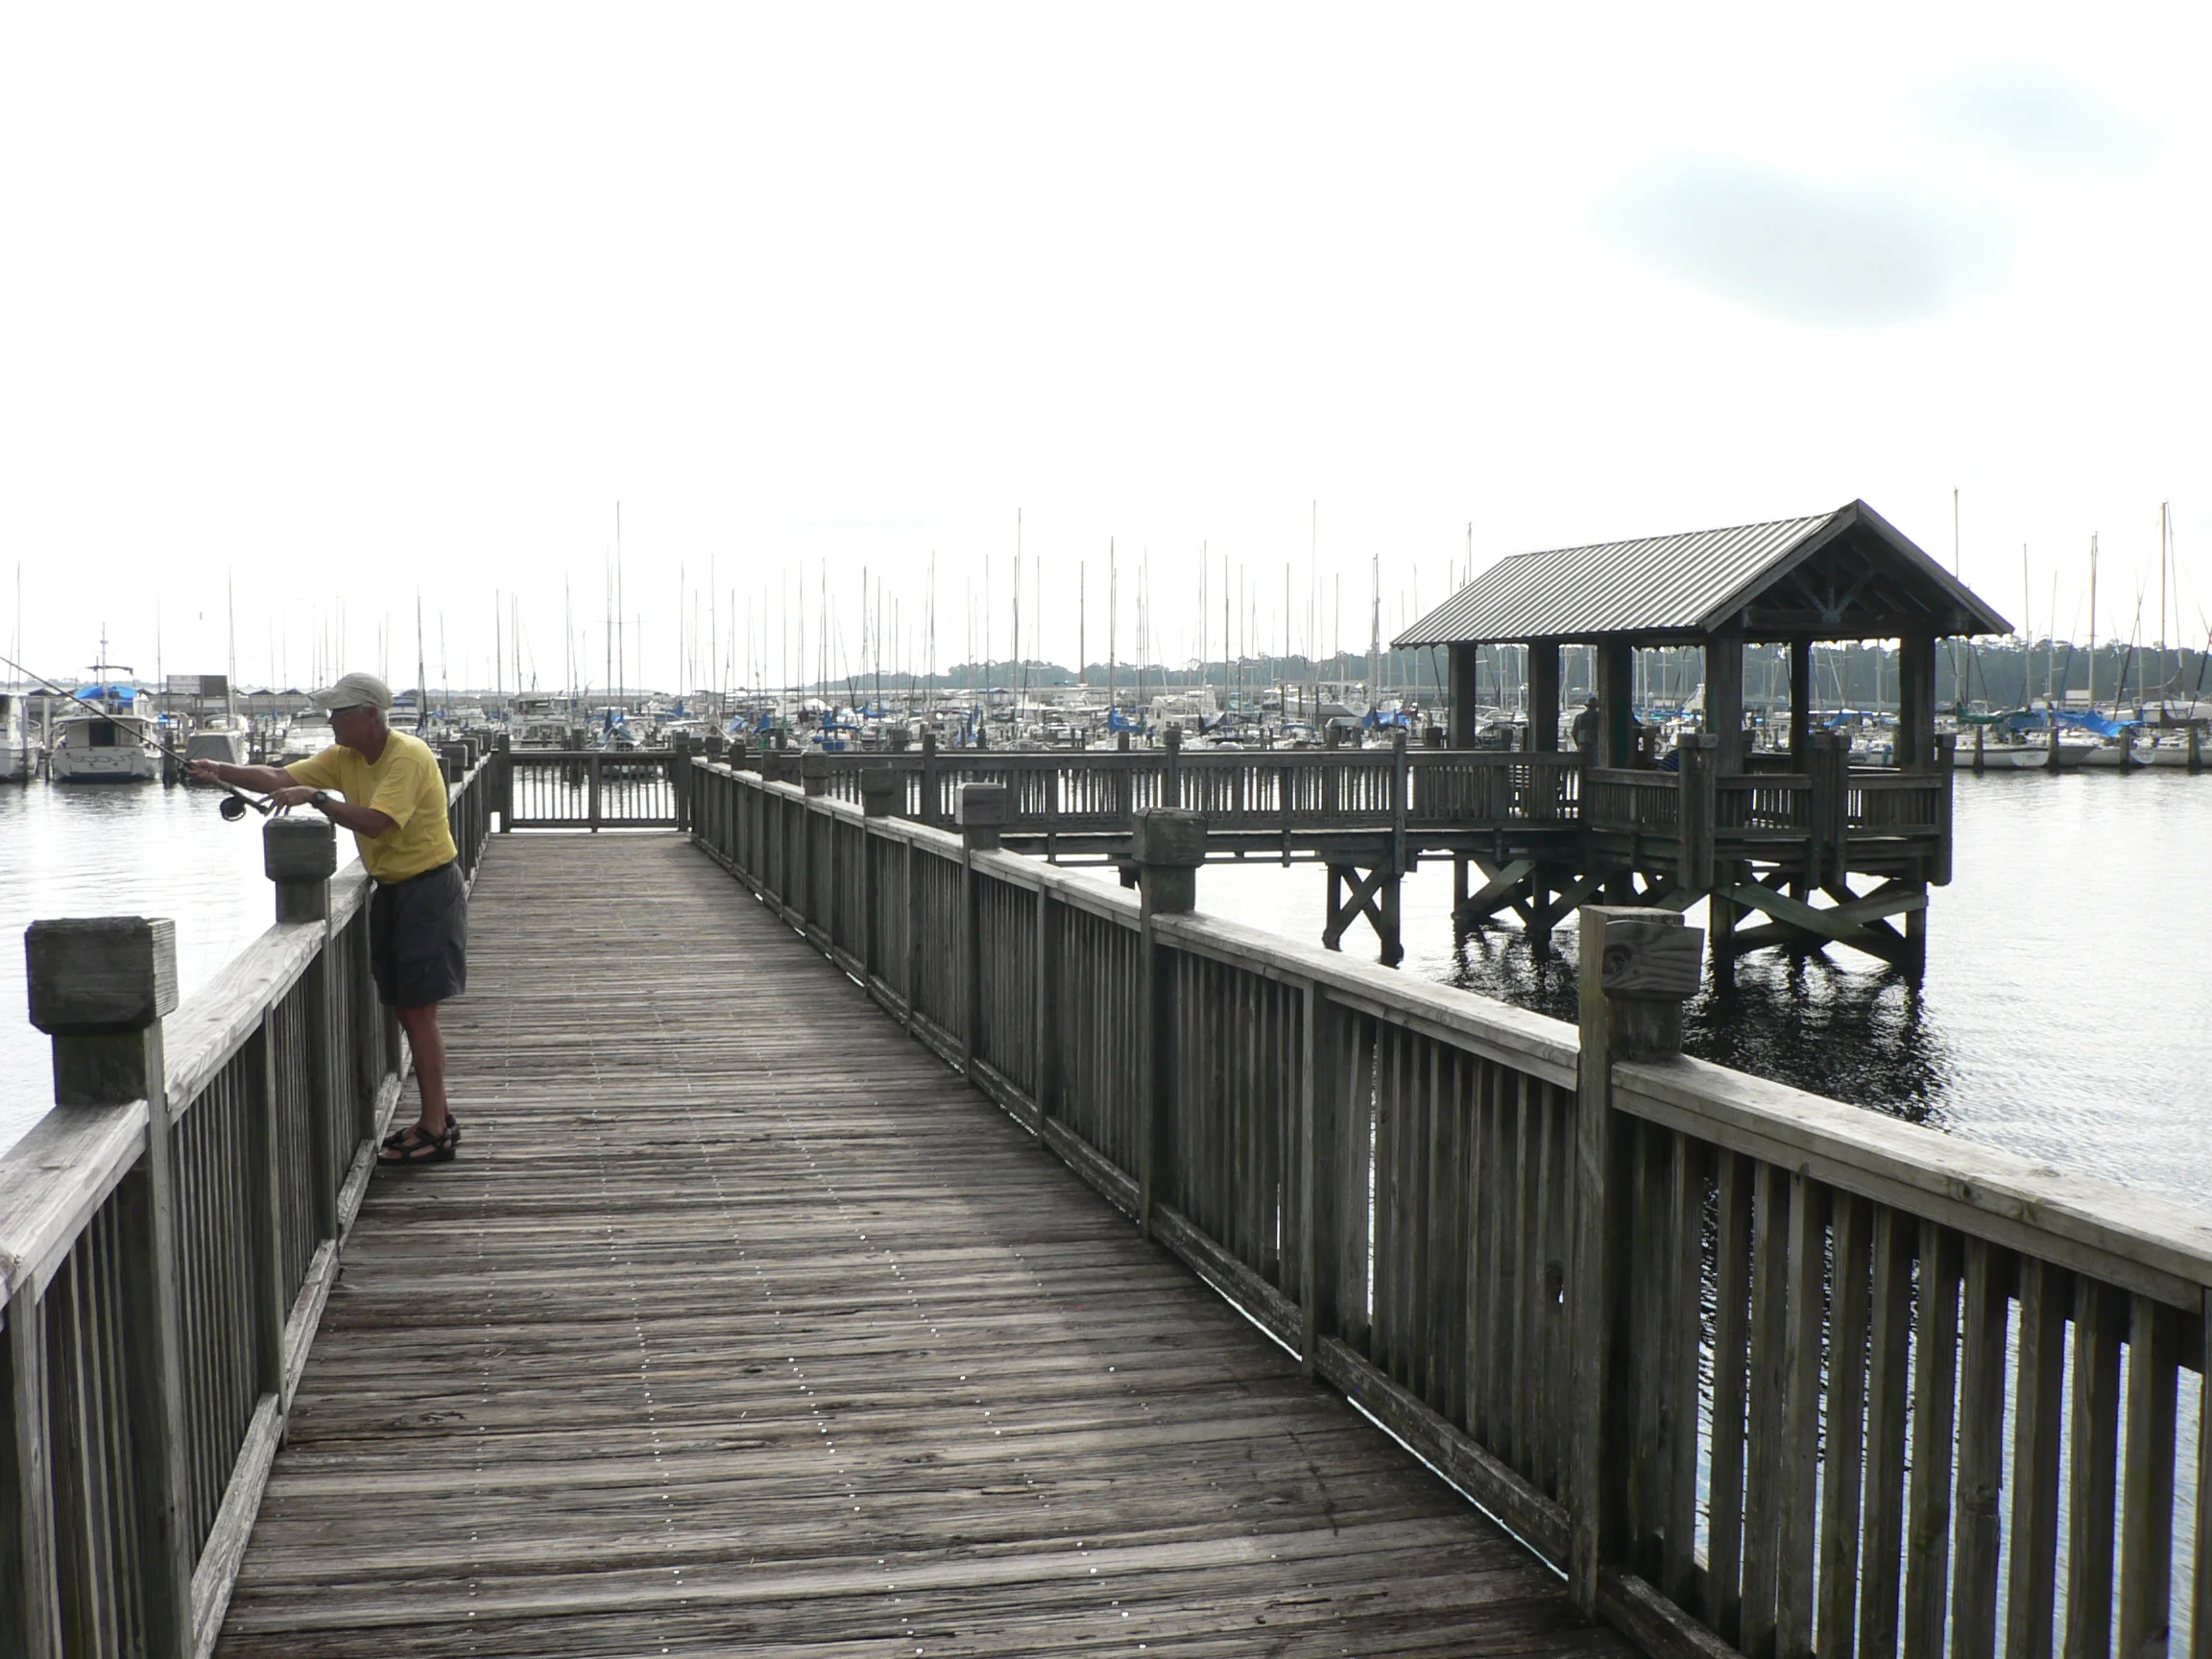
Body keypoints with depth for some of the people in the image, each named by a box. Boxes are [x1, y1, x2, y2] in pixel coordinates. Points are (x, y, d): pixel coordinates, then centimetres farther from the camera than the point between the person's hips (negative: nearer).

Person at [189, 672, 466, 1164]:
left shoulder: (409, 757, -19)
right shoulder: (345, 757, 7)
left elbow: (375, 822, -30)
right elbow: (282, 778, 2)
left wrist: (316, 798, -27)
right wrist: (223, 771, -11)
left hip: (430, 888, -9)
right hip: (391, 890, 9)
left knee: (419, 1012, -9)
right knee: (407, 1011, 11)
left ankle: (434, 1133, -4)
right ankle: (437, 1117, 20)